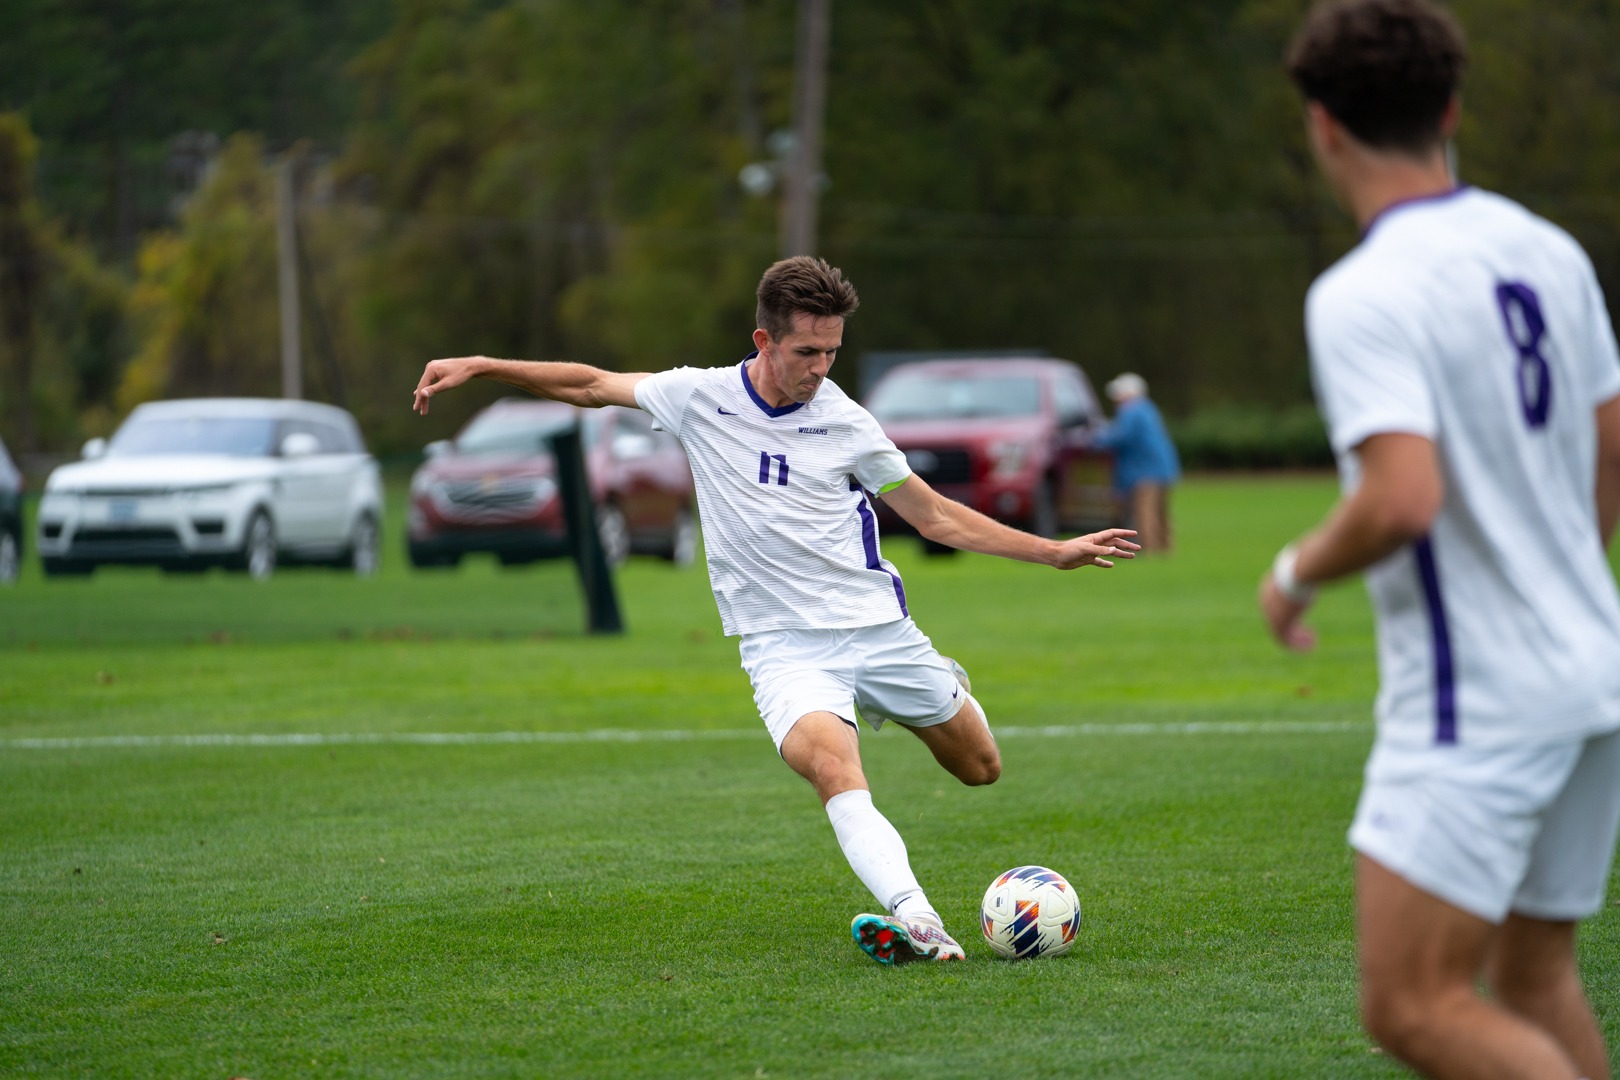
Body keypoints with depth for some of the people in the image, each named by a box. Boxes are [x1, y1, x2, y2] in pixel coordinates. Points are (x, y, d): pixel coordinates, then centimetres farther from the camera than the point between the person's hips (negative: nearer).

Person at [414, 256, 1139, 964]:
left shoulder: (846, 424, -2)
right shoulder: (701, 398, -2)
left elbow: (936, 517, 7)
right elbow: (590, 385, 7)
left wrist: (1055, 553, 4)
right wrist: (478, 367, 1)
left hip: (876, 626, 2)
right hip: (783, 644, -2)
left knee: (979, 768, 12)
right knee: (831, 765, -32)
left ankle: (945, 687, 47)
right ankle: (917, 925, -48)